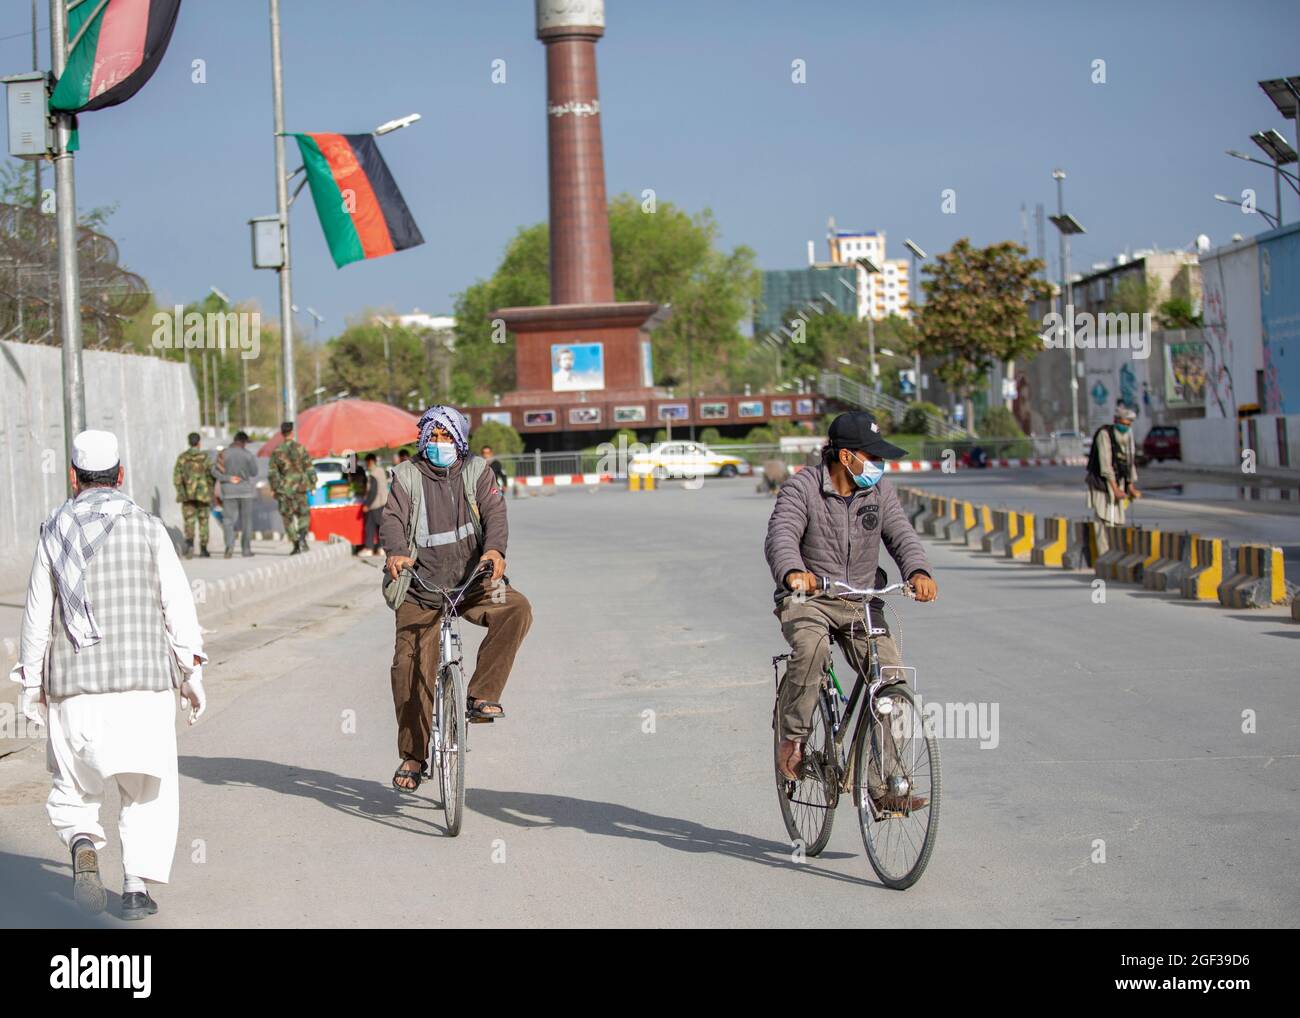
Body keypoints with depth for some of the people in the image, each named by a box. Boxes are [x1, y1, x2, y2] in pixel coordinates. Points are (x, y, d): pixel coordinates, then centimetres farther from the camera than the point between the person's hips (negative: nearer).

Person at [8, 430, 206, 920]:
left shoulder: (54, 531, 3)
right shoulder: (147, 528, 1)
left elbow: (38, 613, 5)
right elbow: (178, 604, -1)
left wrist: (32, 683, 13)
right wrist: (192, 672, 7)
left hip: (75, 685, 1)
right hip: (143, 680, -1)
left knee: (73, 787, 13)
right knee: (147, 791, 9)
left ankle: (82, 845, -15)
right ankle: (136, 885, -1)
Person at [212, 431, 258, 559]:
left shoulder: (224, 453, -2)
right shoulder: (247, 455, -7)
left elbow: (215, 471, -8)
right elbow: (254, 472, -1)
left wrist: (228, 478, -11)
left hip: (229, 490, 1)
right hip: (245, 490, -1)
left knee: (228, 519, 2)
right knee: (246, 519, 9)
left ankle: (229, 545, -20)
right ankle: (246, 549, 11)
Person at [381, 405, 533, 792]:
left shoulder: (477, 473, 6)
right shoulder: (407, 477, 5)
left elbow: (494, 513, -10)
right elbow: (393, 519, -9)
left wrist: (495, 549, -32)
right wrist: (396, 553, -32)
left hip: (472, 582, 0)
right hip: (421, 590, 0)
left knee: (516, 609, -28)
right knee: (410, 667, -10)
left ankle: (481, 696, -22)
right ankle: (412, 756, 6)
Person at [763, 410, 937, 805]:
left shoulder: (880, 491, 3)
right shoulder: (801, 488, -11)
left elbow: (901, 535, -7)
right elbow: (781, 538, -25)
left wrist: (918, 572, -30)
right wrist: (793, 573, -48)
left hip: (860, 602, 4)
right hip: (807, 598, -4)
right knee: (811, 647, -37)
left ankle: (882, 784, -7)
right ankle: (792, 737, -16)